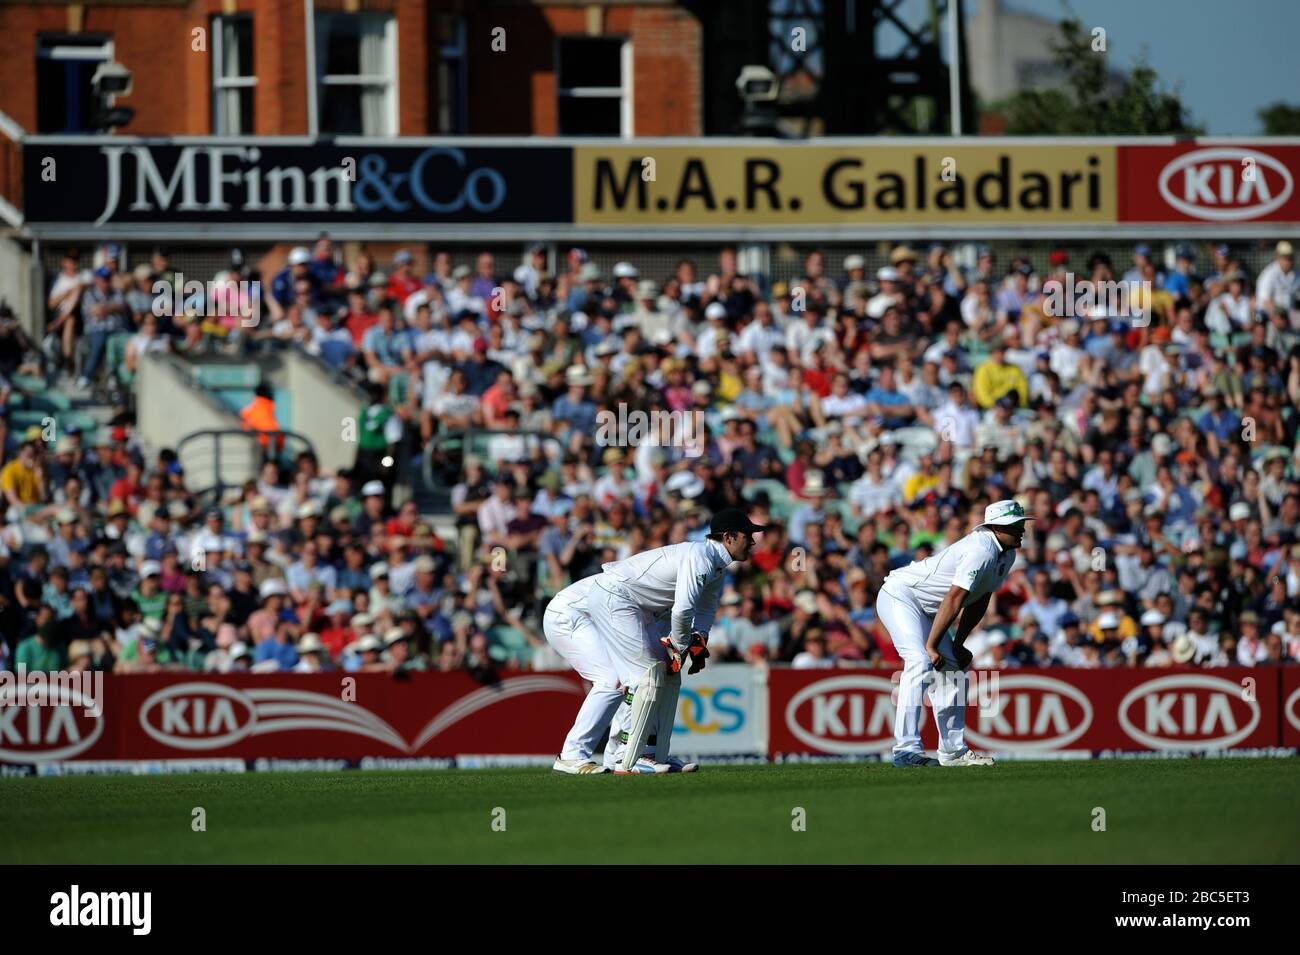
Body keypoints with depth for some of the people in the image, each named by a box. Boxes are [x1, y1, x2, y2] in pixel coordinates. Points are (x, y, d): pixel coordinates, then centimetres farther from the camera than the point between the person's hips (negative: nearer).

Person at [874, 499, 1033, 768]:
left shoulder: (1006, 554, 5)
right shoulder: (982, 551, -27)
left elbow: (979, 601, 12)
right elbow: (954, 600, -29)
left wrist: (958, 645, 8)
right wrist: (931, 646, -29)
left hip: (926, 610, 11)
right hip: (899, 595, -11)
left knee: (953, 669, 9)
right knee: (920, 662, -26)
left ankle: (953, 750, 14)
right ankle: (907, 750, -33)